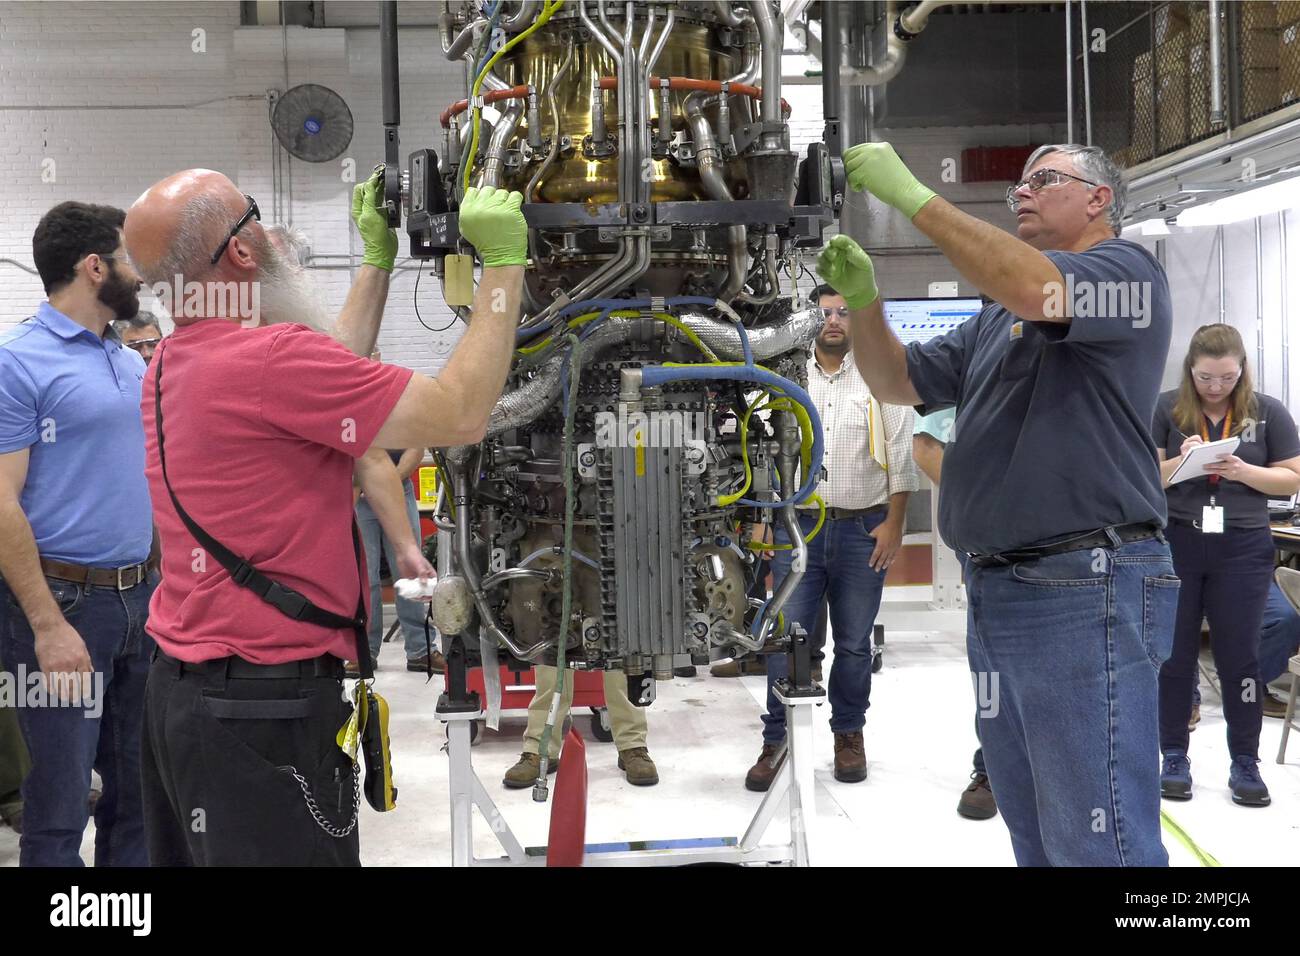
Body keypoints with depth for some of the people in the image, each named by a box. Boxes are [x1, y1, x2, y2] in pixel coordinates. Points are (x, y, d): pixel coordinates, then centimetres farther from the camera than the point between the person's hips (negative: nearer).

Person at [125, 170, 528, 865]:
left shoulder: (173, 360, 7)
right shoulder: (266, 357, -22)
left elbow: (325, 378, 17)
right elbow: (460, 414, -20)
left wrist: (378, 260, 22)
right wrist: (504, 261, -12)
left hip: (180, 685, 10)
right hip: (264, 708, -10)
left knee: (194, 856, 20)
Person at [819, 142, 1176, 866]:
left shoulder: (1128, 270, -2)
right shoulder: (995, 322, 23)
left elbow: (1038, 288, -23)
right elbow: (898, 382, 22)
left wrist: (911, 195, -19)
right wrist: (863, 299, 4)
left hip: (1083, 589, -8)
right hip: (994, 590, 9)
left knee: (1096, 842, -6)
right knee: (1034, 833, 16)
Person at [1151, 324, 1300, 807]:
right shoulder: (1167, 409, 0)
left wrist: (1242, 470, -15)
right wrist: (1179, 463, -19)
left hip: (1242, 550, 0)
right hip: (1175, 545, 0)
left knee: (1239, 656, 6)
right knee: (1174, 654, 8)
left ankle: (1245, 763, 18)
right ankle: (1174, 757, 20)